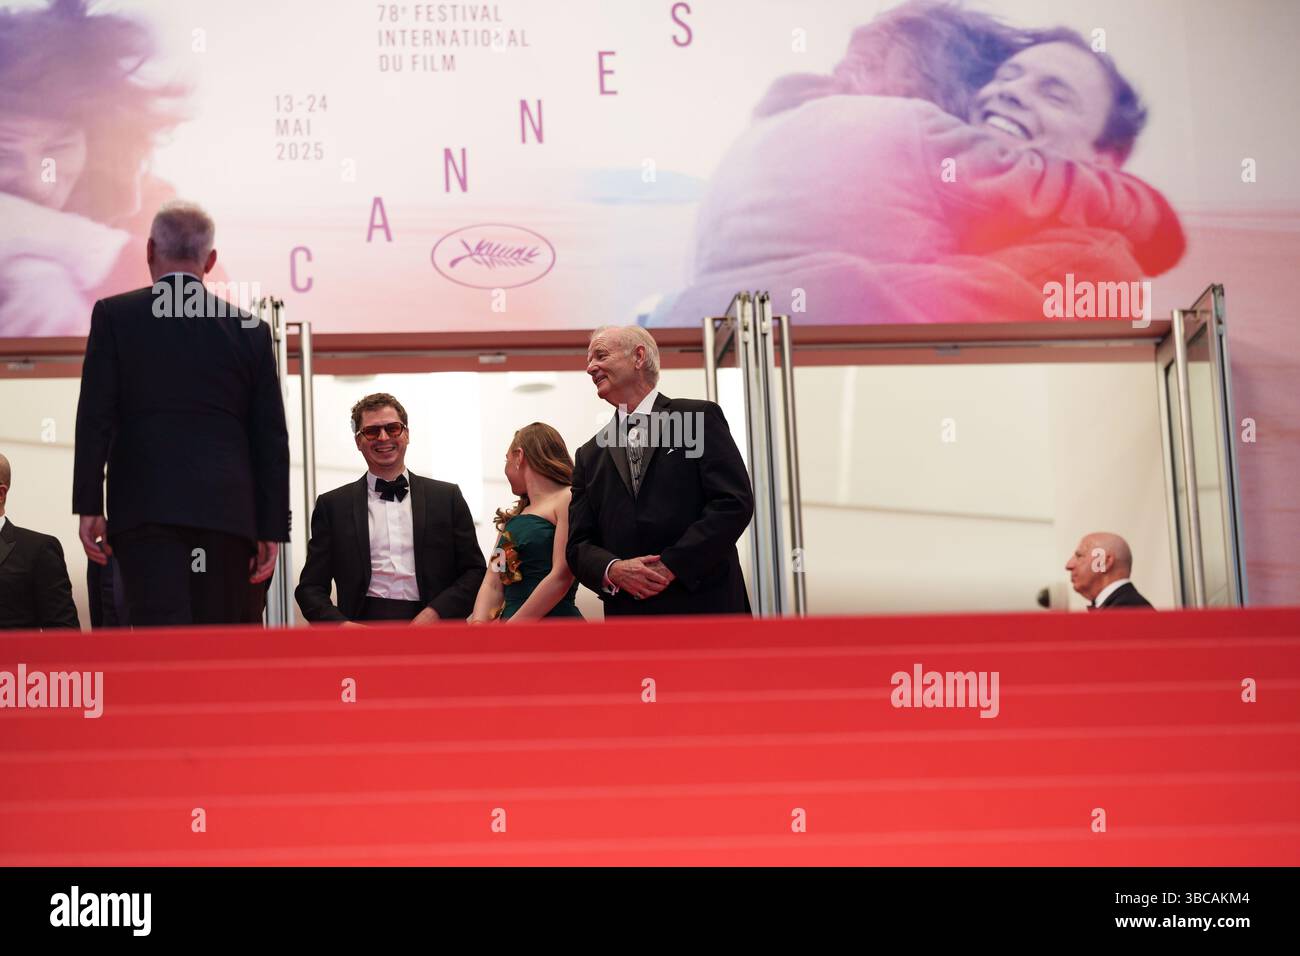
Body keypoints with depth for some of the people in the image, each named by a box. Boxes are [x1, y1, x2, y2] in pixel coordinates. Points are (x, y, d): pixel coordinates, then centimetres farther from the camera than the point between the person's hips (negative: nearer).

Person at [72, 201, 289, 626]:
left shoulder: (115, 315, 4)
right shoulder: (250, 329, 10)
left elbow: (95, 418, -2)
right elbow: (271, 437, 8)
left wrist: (88, 507, 0)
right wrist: (271, 528, 11)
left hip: (146, 508, -2)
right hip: (227, 510, 2)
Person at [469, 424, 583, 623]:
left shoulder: (568, 500, -1)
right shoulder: (512, 519, 22)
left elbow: (561, 576, -11)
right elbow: (492, 586, 15)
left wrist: (509, 630, -12)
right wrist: (478, 623, -4)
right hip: (509, 618, 6)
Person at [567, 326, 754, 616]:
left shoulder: (701, 417, 4)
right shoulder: (590, 456, 18)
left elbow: (735, 503, -6)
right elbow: (578, 545, 13)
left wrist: (671, 565, -12)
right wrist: (614, 570, -11)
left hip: (704, 604, -4)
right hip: (628, 613, 4)